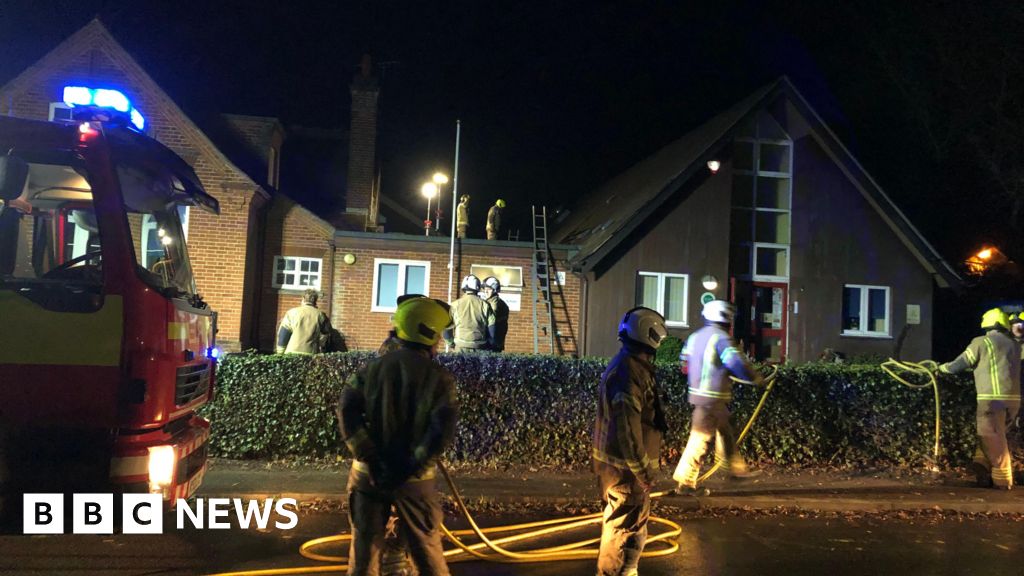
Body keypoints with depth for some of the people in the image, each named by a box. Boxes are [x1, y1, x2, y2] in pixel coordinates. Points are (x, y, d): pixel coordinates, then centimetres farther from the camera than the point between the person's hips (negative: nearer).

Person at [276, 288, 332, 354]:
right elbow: (324, 339, 7)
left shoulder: (292, 313, 3)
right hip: (311, 354, 1)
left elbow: (283, 335, 4)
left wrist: (280, 353, 12)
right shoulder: (321, 316, 5)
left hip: (292, 353, -1)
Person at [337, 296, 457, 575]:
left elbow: (347, 410, -8)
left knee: (364, 548, 13)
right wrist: (413, 468, -13)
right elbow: (442, 430, -19)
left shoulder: (373, 368, 2)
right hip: (413, 479, -2)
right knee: (427, 551, 13)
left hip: (369, 474, 3)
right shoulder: (439, 376, -8)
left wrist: (369, 458, -9)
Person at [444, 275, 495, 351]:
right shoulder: (484, 304, 1)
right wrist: (489, 345, 13)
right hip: (480, 348, 0)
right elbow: (492, 327, 1)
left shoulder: (455, 305, 1)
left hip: (461, 347, 0)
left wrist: (451, 343, 16)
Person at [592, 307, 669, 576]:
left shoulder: (633, 365, 10)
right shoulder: (628, 371, -24)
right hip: (625, 465, -11)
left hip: (630, 461, 11)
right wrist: (642, 469, -22)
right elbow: (626, 427, -27)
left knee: (636, 519, 23)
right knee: (623, 524, 1)